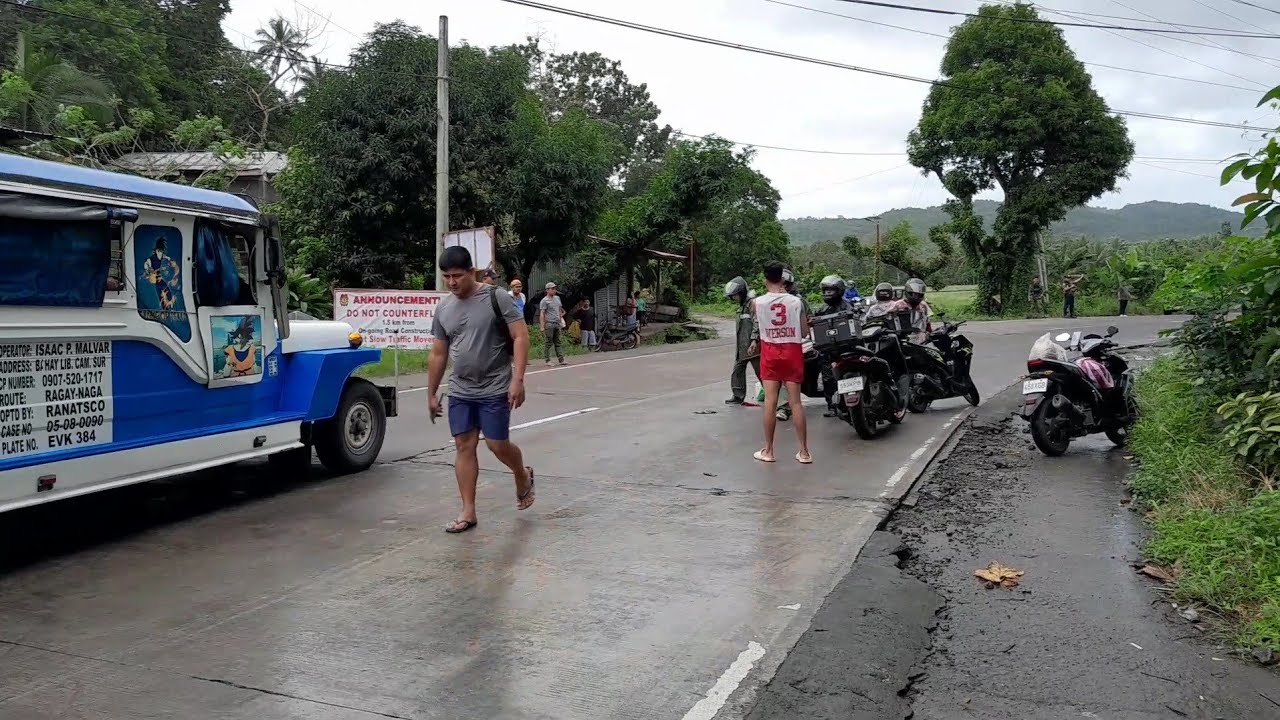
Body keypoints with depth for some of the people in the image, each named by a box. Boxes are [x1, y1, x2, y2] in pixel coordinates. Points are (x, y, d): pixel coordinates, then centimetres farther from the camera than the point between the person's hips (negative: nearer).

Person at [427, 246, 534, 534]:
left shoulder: (497, 298, -9)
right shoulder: (443, 309, 8)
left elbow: (520, 336, -12)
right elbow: (438, 355, 15)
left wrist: (517, 379, -20)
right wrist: (431, 394, 16)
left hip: (495, 390, -5)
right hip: (460, 392, 5)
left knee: (497, 444, -2)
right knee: (463, 446, 4)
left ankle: (523, 477, 30)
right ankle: (468, 512, 10)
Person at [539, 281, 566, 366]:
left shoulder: (557, 298, 16)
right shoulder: (544, 301, -5)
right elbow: (542, 314, -9)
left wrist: (561, 319, 18)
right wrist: (542, 327, -15)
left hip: (557, 323, 6)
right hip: (549, 324, -6)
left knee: (558, 342, 6)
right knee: (549, 343, -4)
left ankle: (561, 359, 4)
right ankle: (548, 360, 0)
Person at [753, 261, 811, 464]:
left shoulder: (758, 302, -6)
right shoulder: (796, 301, -4)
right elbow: (805, 333, 1)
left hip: (770, 353, 0)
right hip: (792, 352, 1)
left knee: (770, 402, 2)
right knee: (796, 402, 3)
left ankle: (768, 450, 8)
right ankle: (803, 451, 7)